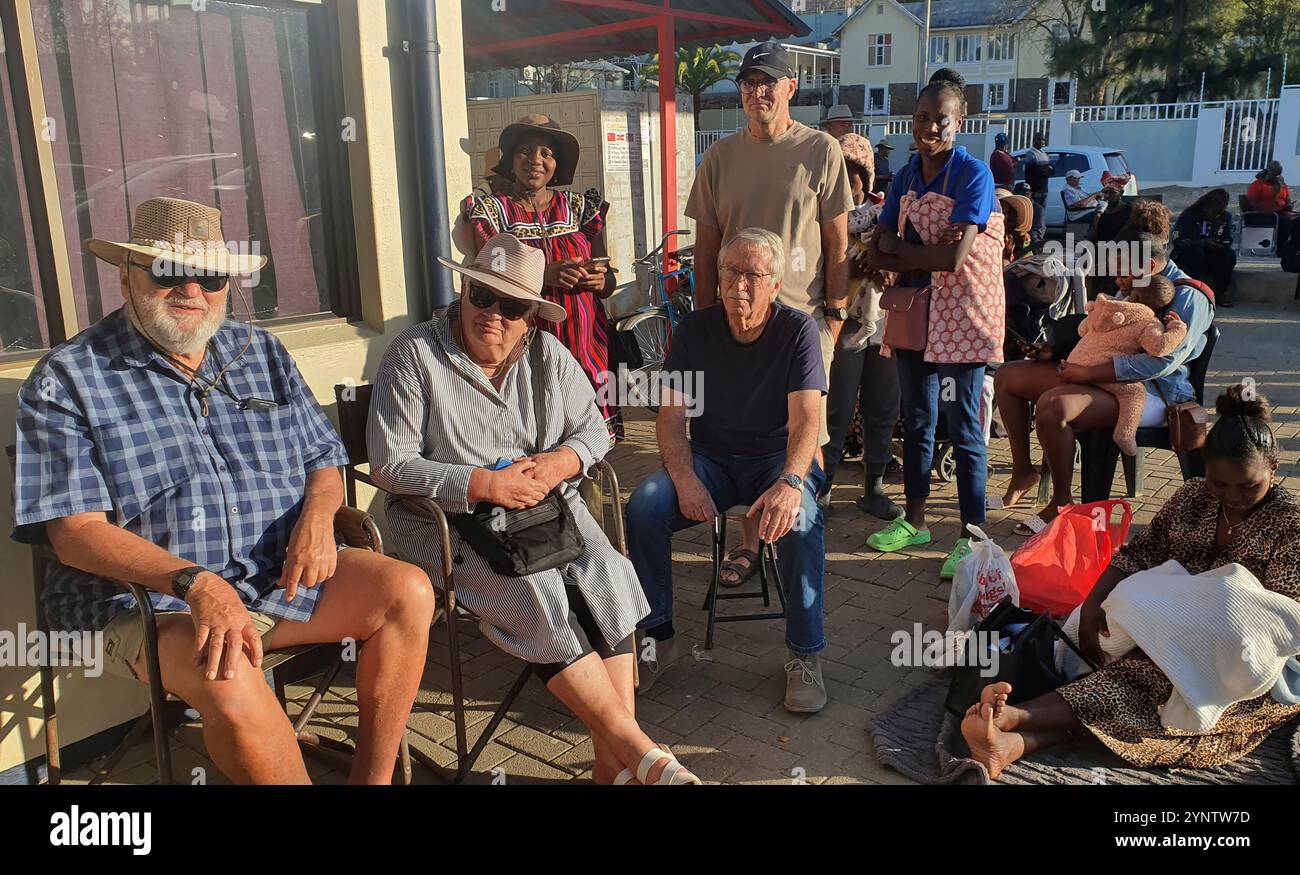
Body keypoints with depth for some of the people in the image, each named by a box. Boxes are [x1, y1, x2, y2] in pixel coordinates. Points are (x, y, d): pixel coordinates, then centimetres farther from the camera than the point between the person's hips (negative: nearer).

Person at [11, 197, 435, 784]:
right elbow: (76, 528, -11)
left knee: (408, 592, -16)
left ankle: (372, 779, -5)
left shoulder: (260, 352, 13)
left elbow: (323, 461, 16)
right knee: (228, 676, -35)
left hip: (283, 576, 5)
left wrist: (318, 513, -10)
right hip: (152, 601, -4)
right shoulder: (67, 379, -1)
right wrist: (197, 583, -27)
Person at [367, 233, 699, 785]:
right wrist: (483, 484, -19)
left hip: (546, 503, 4)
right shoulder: (413, 355, -5)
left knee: (607, 579, -24)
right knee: (535, 597, -29)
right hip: (449, 520, -4)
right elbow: (389, 465, -11)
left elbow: (594, 429, 12)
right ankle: (641, 753, -22)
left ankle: (612, 765, -20)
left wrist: (562, 462, -12)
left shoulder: (547, 355, 8)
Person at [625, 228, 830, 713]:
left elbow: (806, 420, -18)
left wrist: (790, 482, -38)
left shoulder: (798, 330, -9)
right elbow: (671, 416, -5)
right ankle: (657, 636, -5)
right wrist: (685, 479, -23)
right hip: (709, 458, 2)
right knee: (644, 505, -25)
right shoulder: (694, 329, -1)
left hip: (777, 458, -2)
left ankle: (805, 654, -15)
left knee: (800, 519, -34)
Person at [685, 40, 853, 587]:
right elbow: (706, 247, 10)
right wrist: (706, 317, 6)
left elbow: (838, 243, 1)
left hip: (803, 317, -2)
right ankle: (749, 543, 20)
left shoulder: (821, 152, 0)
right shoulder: (720, 158, 8)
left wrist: (835, 315, -3)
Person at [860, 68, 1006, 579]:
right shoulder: (906, 177, 8)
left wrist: (897, 250, -8)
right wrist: (925, 253, -17)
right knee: (916, 422, 15)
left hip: (960, 316, -6)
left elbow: (955, 256, -21)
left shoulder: (973, 174, -11)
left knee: (963, 430, -2)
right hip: (912, 311, 6)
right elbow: (878, 251, 2)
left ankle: (972, 537, 9)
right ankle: (915, 521, 28)